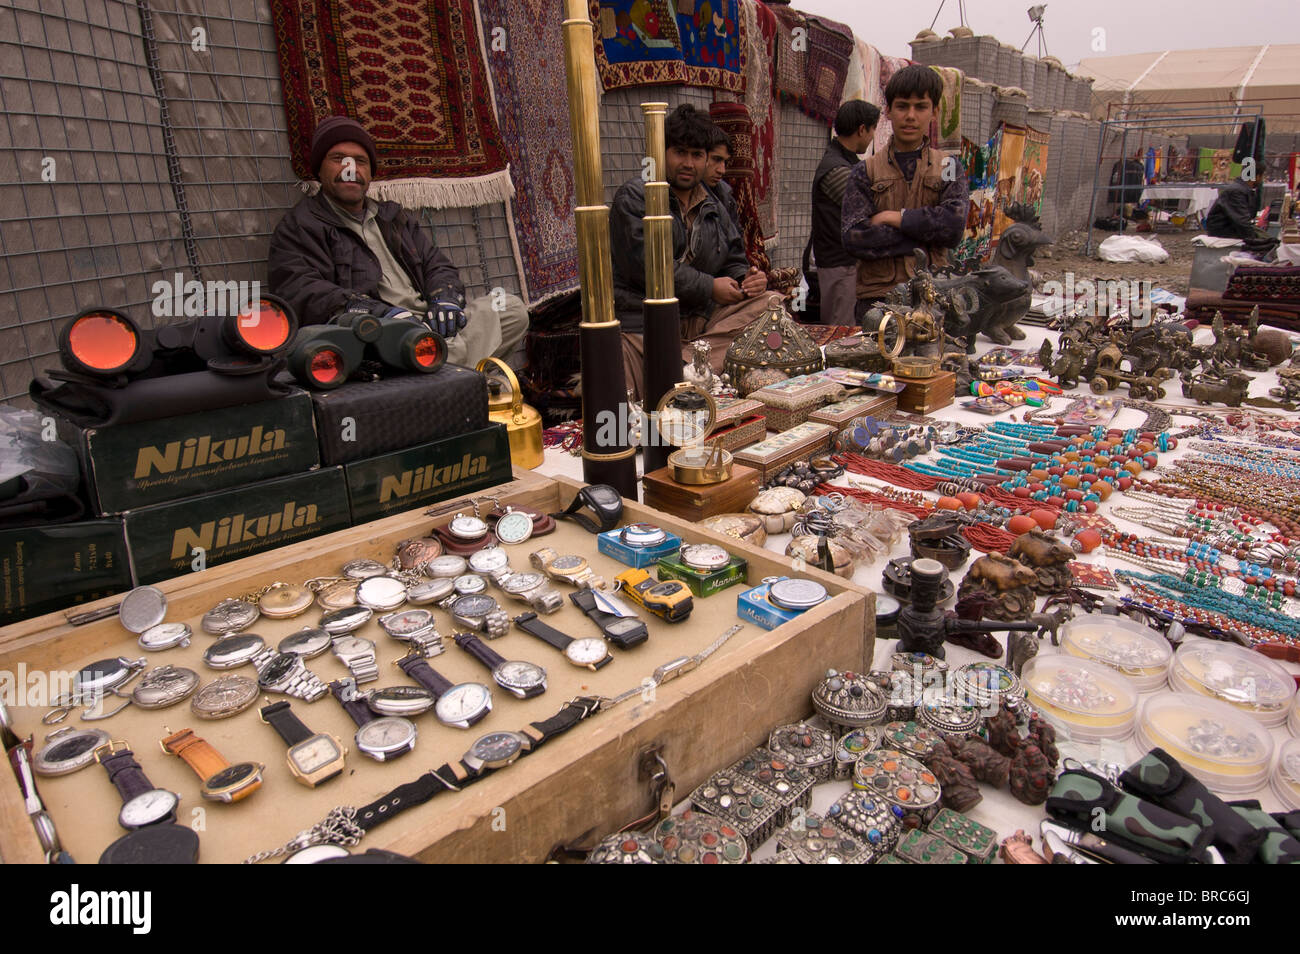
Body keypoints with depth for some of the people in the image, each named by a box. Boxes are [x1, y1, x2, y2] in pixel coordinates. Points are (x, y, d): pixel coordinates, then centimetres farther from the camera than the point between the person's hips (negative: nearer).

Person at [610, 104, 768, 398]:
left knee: (764, 300, -18)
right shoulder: (634, 196, -1)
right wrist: (710, 288, -12)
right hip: (643, 322, -6)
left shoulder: (713, 208, 19)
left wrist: (747, 278, -5)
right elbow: (645, 264, -14)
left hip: (700, 318, 7)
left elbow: (733, 262, 23)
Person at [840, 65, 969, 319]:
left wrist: (895, 218, -6)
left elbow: (955, 222, -5)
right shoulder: (865, 172, 8)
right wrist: (922, 236, -7)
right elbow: (853, 238, -7)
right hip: (876, 295, -1)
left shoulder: (948, 166, 13)